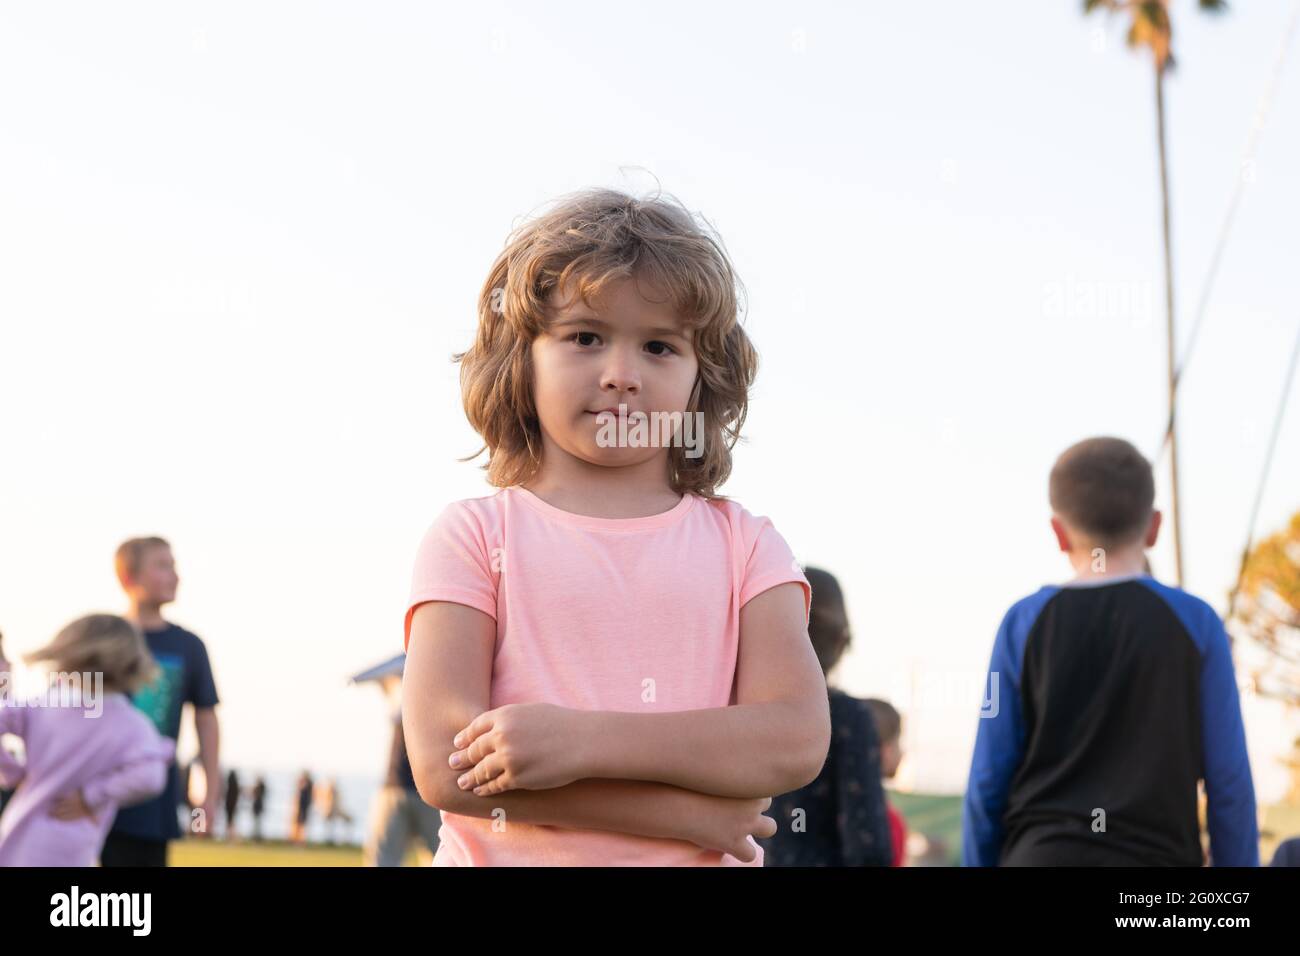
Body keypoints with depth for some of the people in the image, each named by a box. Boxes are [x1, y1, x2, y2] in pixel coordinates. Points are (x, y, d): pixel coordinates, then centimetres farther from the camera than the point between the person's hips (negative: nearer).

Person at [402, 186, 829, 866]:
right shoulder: (475, 534, 2)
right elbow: (443, 764, -9)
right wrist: (695, 816, -12)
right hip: (505, 859, -1)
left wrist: (579, 740, -17)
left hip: (703, 859, 1)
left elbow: (796, 740, -6)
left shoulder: (743, 545, 8)